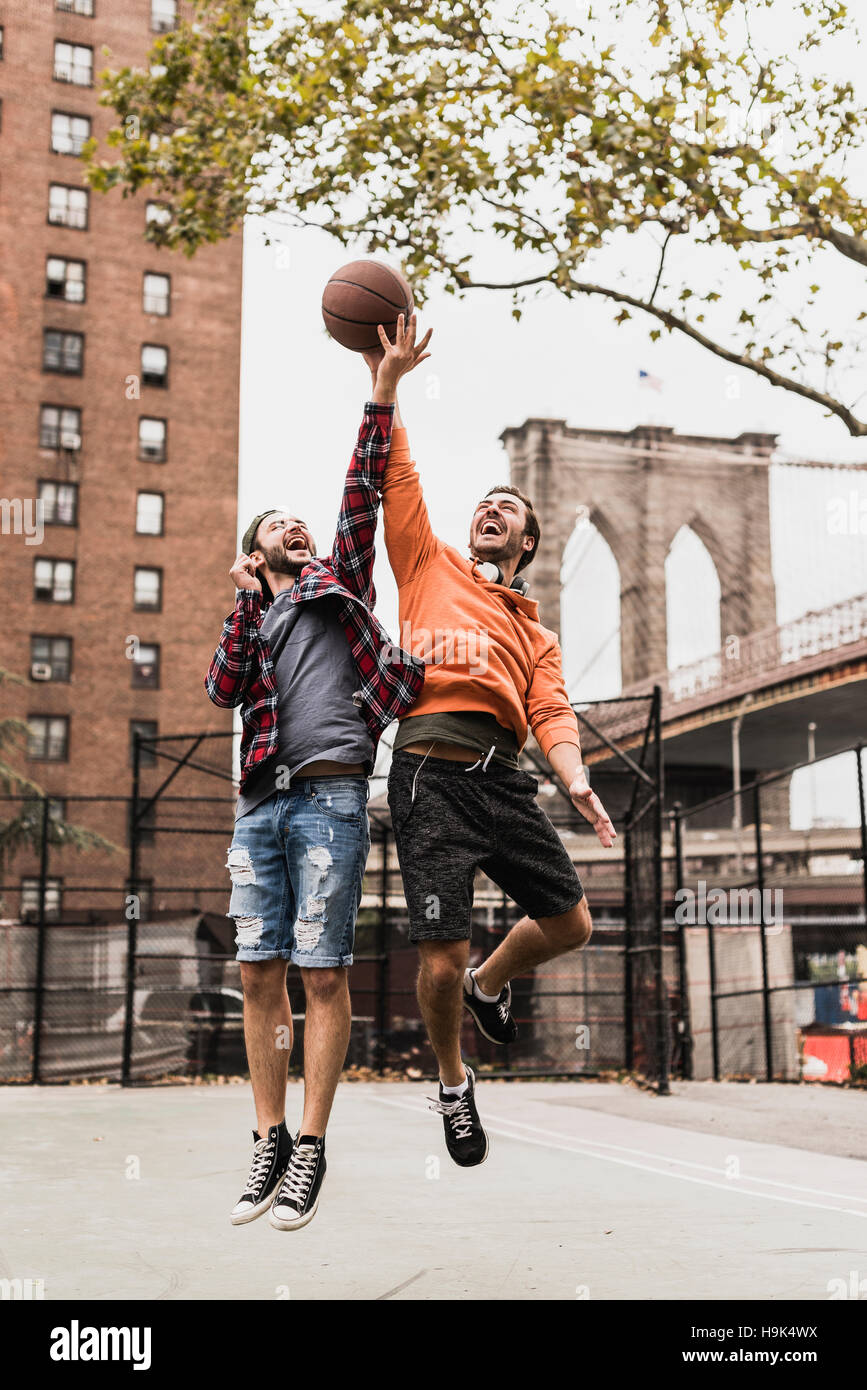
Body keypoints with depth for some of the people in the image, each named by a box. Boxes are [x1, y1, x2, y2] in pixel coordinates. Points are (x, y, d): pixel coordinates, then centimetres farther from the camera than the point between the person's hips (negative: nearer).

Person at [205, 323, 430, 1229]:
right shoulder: (253, 621, 24)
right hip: (261, 802, 4)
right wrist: (245, 598, 6)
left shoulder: (338, 583, 18)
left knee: (321, 972, -6)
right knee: (259, 973, 2)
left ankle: (310, 1150, 0)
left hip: (330, 791, -4)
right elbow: (222, 689, 6)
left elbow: (362, 490, 8)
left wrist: (383, 391, 3)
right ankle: (269, 1144, 11)